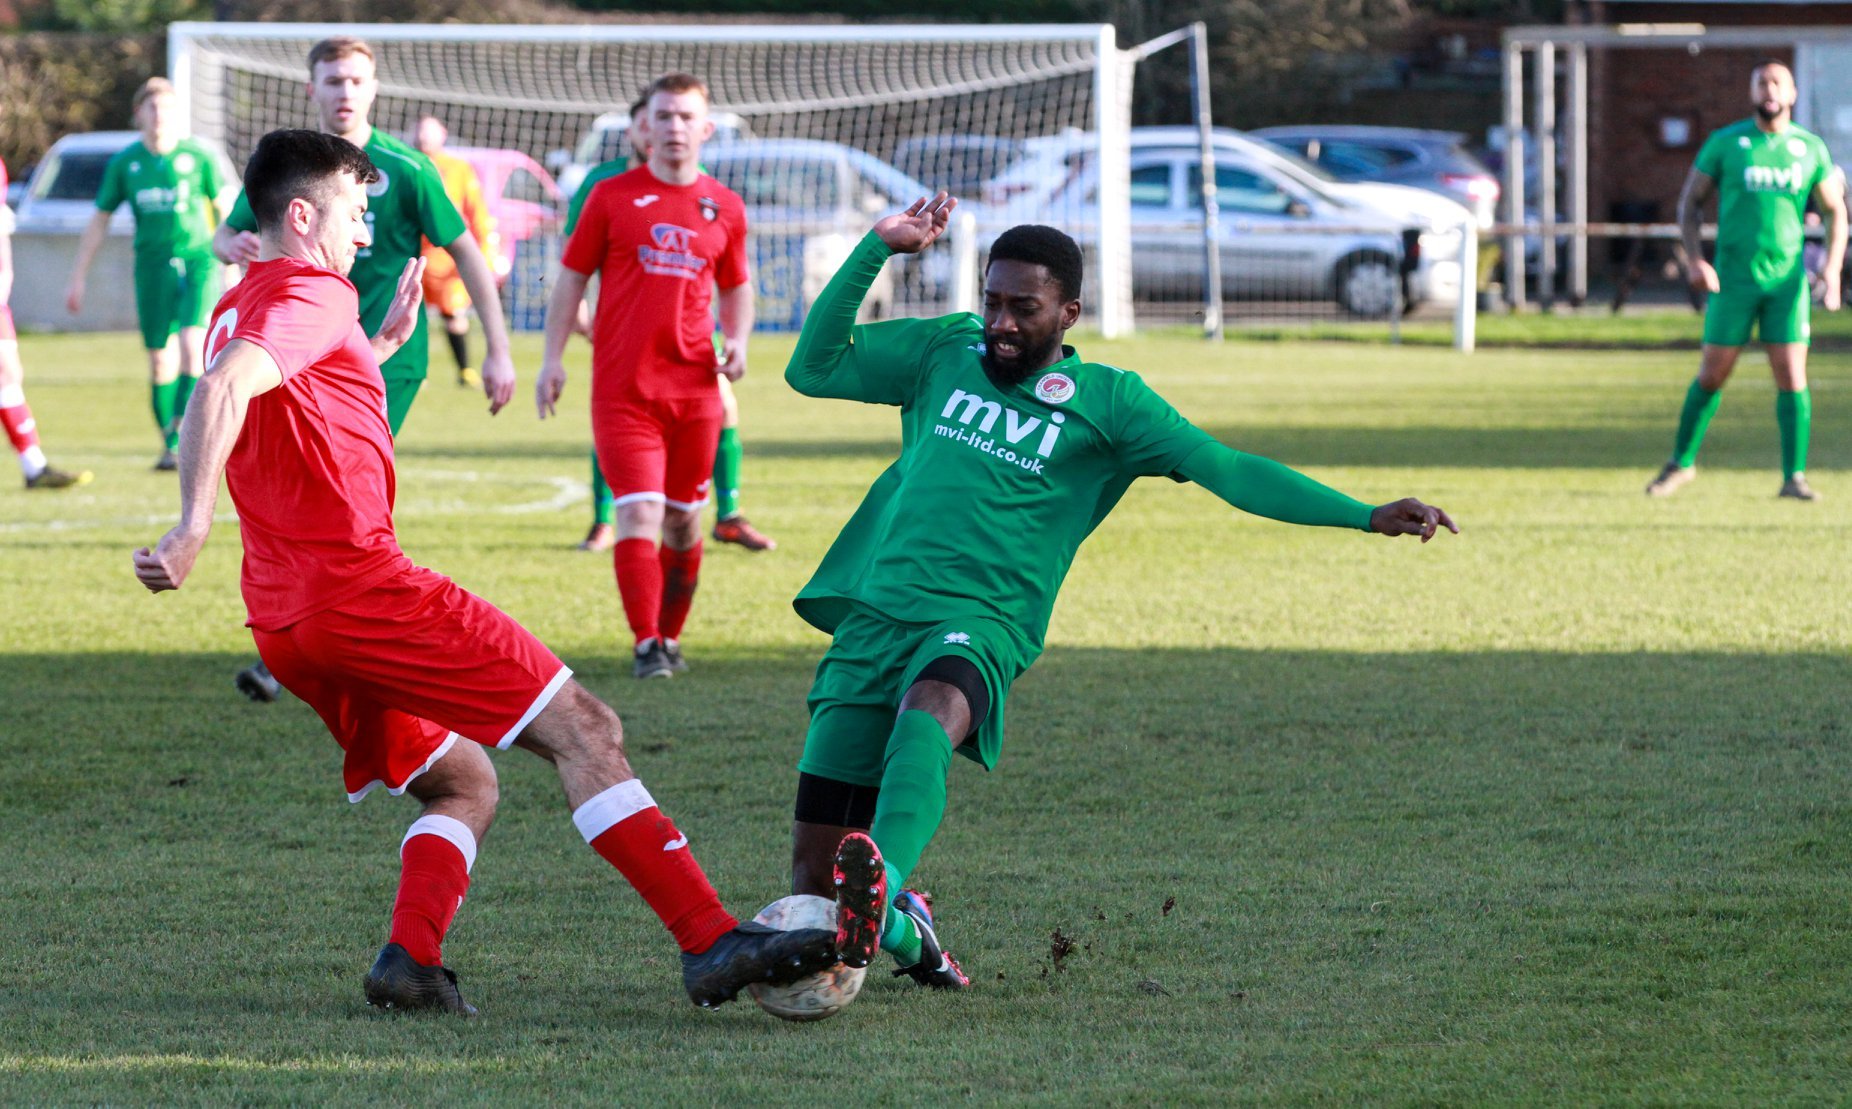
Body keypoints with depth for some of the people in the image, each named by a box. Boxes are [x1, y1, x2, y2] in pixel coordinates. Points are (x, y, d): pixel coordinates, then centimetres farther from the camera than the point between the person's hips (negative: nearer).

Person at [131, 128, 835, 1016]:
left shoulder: (238, 308, 22)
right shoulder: (311, 295, -6)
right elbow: (221, 392, -25)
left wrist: (381, 344, 38)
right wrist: (193, 527, -33)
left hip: (284, 622, 10)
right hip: (360, 584, -10)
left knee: (462, 778, 20)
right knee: (583, 730, -8)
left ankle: (410, 958, -5)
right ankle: (712, 942, -16)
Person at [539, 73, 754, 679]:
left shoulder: (724, 207, 9)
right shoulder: (611, 196, 2)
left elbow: (736, 288, 21)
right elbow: (572, 277, 6)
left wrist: (737, 341, 2)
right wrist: (552, 359, -1)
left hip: (695, 387, 3)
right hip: (623, 386, -3)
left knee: (683, 518, 9)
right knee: (640, 511, -13)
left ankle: (671, 636, 24)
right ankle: (645, 645, -12)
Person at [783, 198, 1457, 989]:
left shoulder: (1105, 401, 8)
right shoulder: (945, 352, 17)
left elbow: (1227, 470, 4)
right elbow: (812, 367, 17)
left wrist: (1367, 516, -5)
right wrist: (878, 249, 8)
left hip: (979, 625, -3)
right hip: (874, 614, 3)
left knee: (929, 709, -42)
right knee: (816, 865, -4)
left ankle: (882, 886, -64)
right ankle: (902, 933, 28)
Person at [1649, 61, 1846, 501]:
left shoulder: (1811, 148, 4)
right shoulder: (1725, 143, -1)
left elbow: (1835, 211, 12)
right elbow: (1690, 201, 5)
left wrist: (1832, 269, -1)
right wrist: (1694, 260, -8)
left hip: (1788, 278, 1)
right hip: (1733, 278, -1)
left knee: (1792, 377, -6)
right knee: (1712, 376, 3)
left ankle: (1794, 476, 0)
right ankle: (1682, 463, 19)